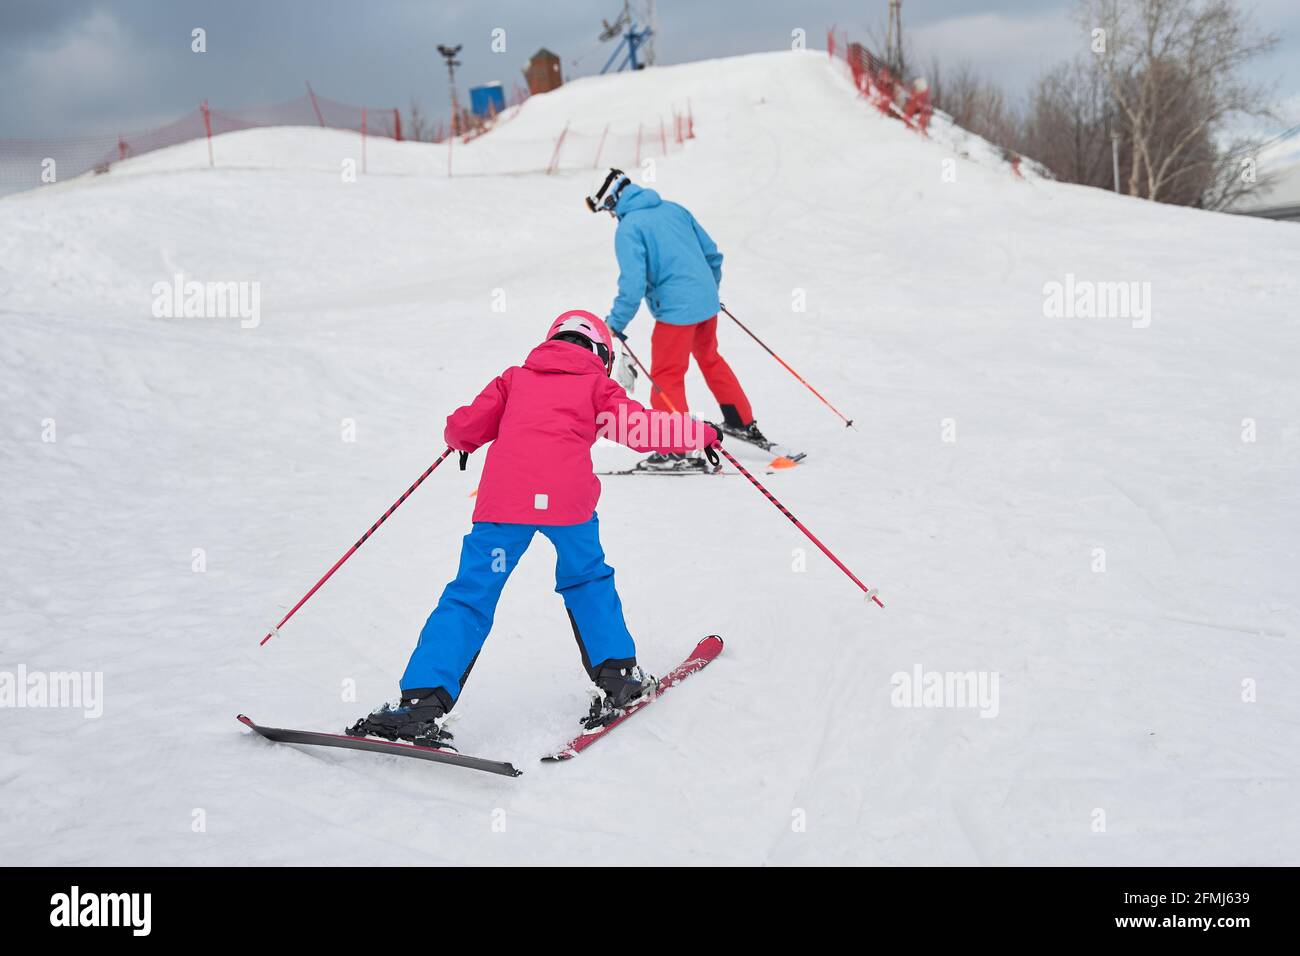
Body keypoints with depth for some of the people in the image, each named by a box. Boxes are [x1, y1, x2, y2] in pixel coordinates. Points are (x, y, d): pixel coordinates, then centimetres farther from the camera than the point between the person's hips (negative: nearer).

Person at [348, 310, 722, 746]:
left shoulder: (515, 378, 26)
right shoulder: (596, 384, 21)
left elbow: (464, 428, 22)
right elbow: (641, 428, 14)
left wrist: (461, 441, 46)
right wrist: (702, 432, 28)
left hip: (504, 494, 1)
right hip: (567, 496, -1)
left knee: (470, 595, 1)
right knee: (587, 580, 25)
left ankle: (422, 702, -9)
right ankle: (616, 674, 23)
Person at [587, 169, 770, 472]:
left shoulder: (628, 228, -10)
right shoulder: (672, 209, 12)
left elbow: (633, 283, -18)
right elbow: (712, 253, 17)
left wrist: (616, 323, -9)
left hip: (676, 309, -8)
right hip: (707, 301, 8)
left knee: (666, 378, 0)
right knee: (710, 359, 27)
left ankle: (679, 451, -3)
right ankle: (743, 424, 39)